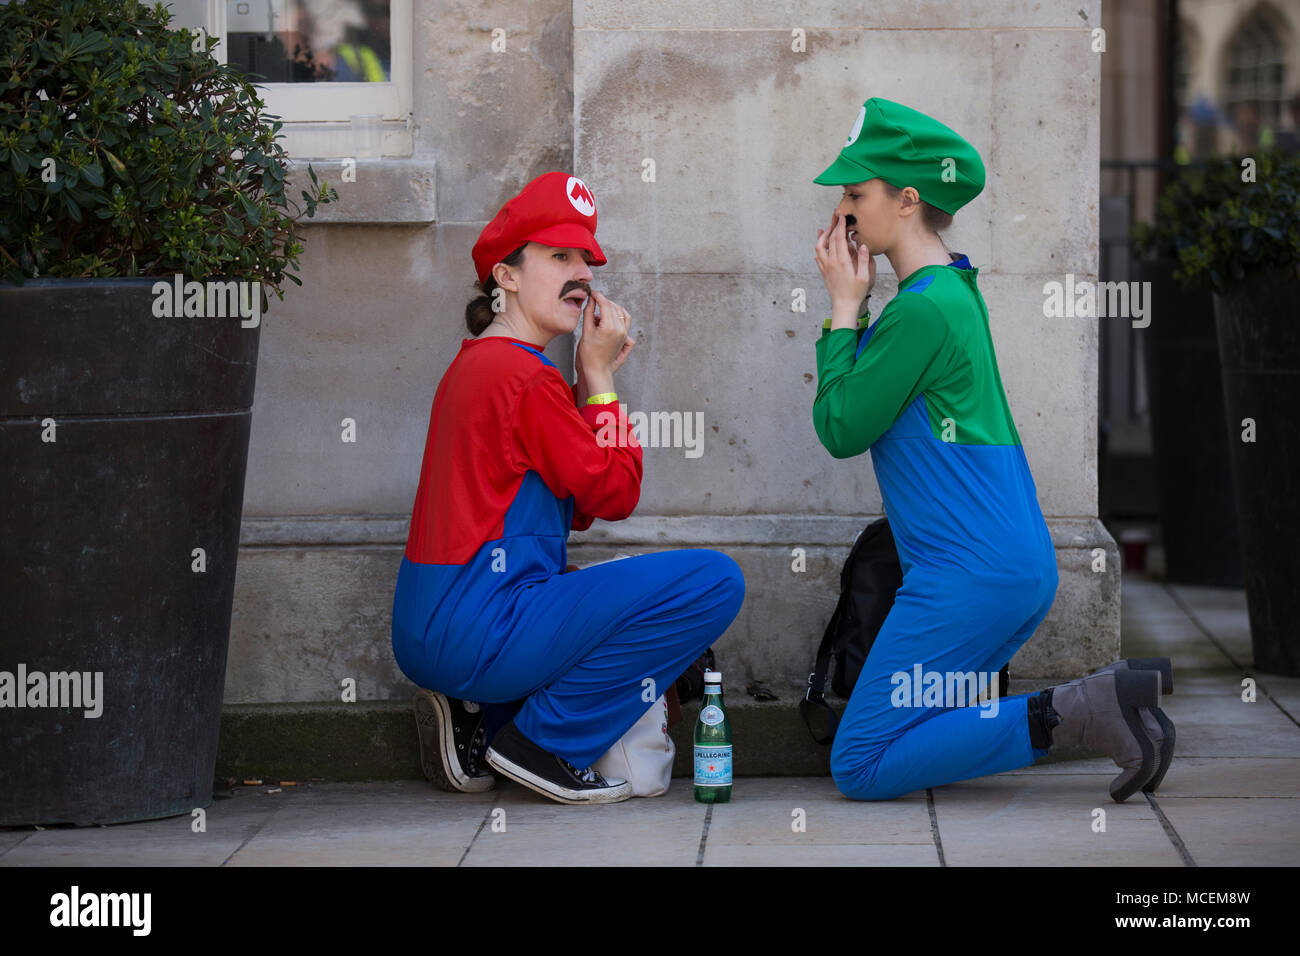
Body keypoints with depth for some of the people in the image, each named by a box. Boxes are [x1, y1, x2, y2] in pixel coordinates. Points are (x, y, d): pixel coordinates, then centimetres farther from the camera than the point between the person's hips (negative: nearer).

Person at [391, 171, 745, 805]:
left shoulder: (475, 365, 18)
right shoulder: (524, 375, -13)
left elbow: (576, 509, 18)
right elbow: (616, 494, -9)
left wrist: (592, 380, 12)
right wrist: (600, 378, 1)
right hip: (477, 630, -10)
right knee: (714, 581, -12)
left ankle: (477, 719, 14)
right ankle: (543, 741, -7)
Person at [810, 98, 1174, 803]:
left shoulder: (922, 309, -15)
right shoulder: (955, 290, 15)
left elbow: (841, 430, -10)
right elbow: (858, 412, 21)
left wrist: (845, 307, -4)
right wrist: (855, 306, 10)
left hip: (973, 577, -10)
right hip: (1024, 567, 10)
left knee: (860, 767, -6)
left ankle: (1063, 715, -14)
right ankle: (1102, 702, 4)